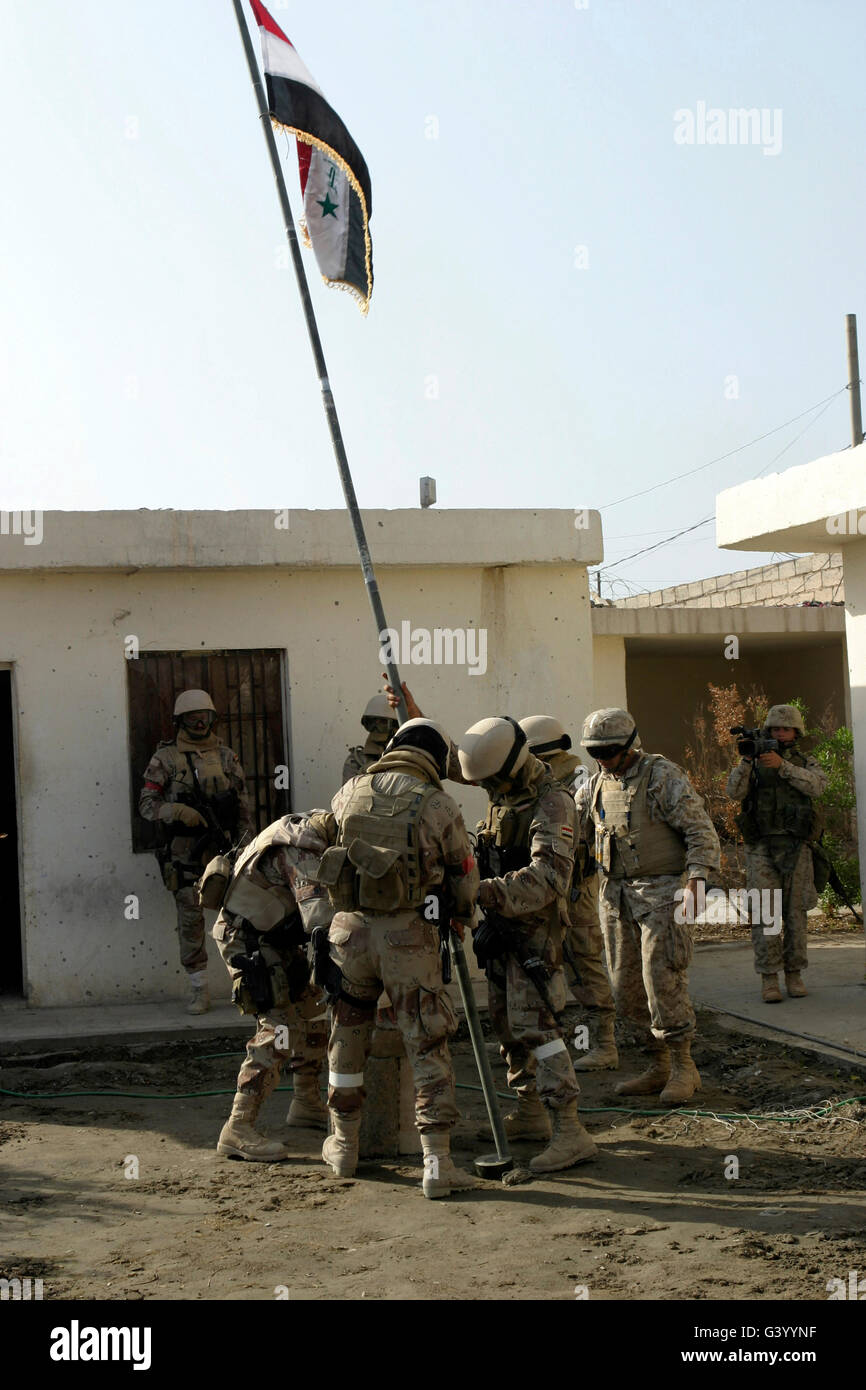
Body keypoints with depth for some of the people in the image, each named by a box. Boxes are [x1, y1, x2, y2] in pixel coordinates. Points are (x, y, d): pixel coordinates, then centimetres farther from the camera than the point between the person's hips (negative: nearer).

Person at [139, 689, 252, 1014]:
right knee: (190, 920, 1)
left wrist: (243, 842, 5)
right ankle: (199, 990, 10)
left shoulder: (226, 756, 10)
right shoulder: (165, 759, 2)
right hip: (185, 852, -1)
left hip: (224, 849, 2)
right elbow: (146, 804, -2)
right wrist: (178, 811, -20)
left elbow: (243, 805, 13)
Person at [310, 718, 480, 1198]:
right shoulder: (438, 805, -3)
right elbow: (463, 874, 8)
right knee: (427, 1046, 3)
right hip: (407, 934, -3)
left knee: (347, 1036, 20)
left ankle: (344, 1144, 33)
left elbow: (320, 833, 23)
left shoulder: (350, 793, 5)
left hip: (349, 926, 3)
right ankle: (437, 1163, 0)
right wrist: (460, 917, 29)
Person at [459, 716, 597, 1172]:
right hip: (503, 925, 9)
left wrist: (488, 893, -41)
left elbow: (548, 875, -32)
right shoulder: (501, 797, 10)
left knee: (534, 1024, -16)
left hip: (534, 928, -9)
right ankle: (530, 1112, 28)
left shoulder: (551, 803, -19)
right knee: (506, 1020, 15)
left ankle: (569, 1131, -17)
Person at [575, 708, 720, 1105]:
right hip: (616, 893, 7)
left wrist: (695, 883, -21)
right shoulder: (598, 783, 10)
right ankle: (659, 1067, 18)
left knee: (663, 980, -10)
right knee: (627, 985, 8)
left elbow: (701, 830, -12)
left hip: (660, 892, -7)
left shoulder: (663, 776, -11)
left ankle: (683, 1068, 2)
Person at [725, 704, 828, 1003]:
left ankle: (794, 975, 13)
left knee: (795, 911, 4)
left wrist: (782, 765, -25)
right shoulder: (755, 764, 8)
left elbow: (817, 785, -13)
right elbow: (734, 791, -9)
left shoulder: (807, 763, 9)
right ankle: (769, 978, -4)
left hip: (796, 849, 1)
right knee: (765, 913, -6)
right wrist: (746, 759, -24)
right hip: (762, 849, -1)